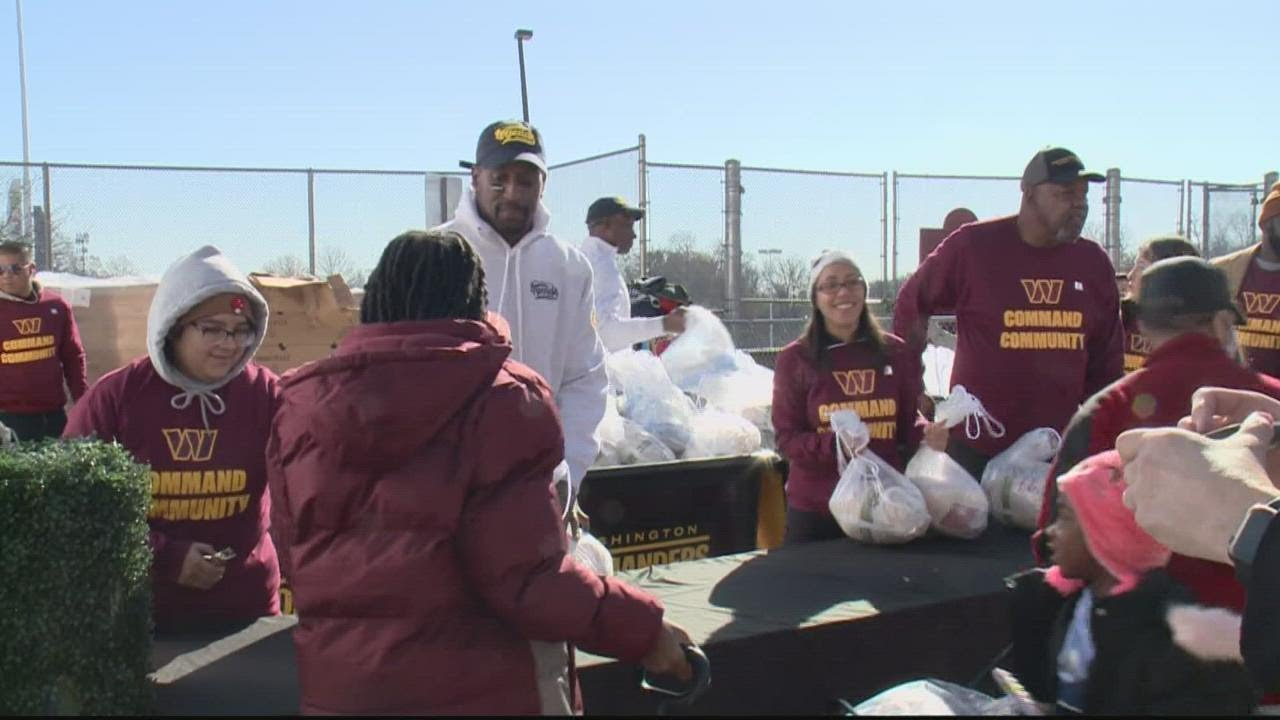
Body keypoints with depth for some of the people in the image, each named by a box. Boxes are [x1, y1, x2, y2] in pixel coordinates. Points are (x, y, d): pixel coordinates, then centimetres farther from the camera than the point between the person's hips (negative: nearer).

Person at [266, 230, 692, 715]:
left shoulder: (300, 405, 0)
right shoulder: (499, 397, -15)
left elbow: (300, 564, 10)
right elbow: (523, 576, -19)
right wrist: (642, 629, -8)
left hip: (335, 690, 4)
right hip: (480, 690, -4)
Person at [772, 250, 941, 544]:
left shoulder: (897, 353, 4)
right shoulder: (794, 359, -2)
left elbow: (910, 426, 11)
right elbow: (787, 439, -5)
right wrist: (835, 444, -23)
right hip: (815, 512, -2)